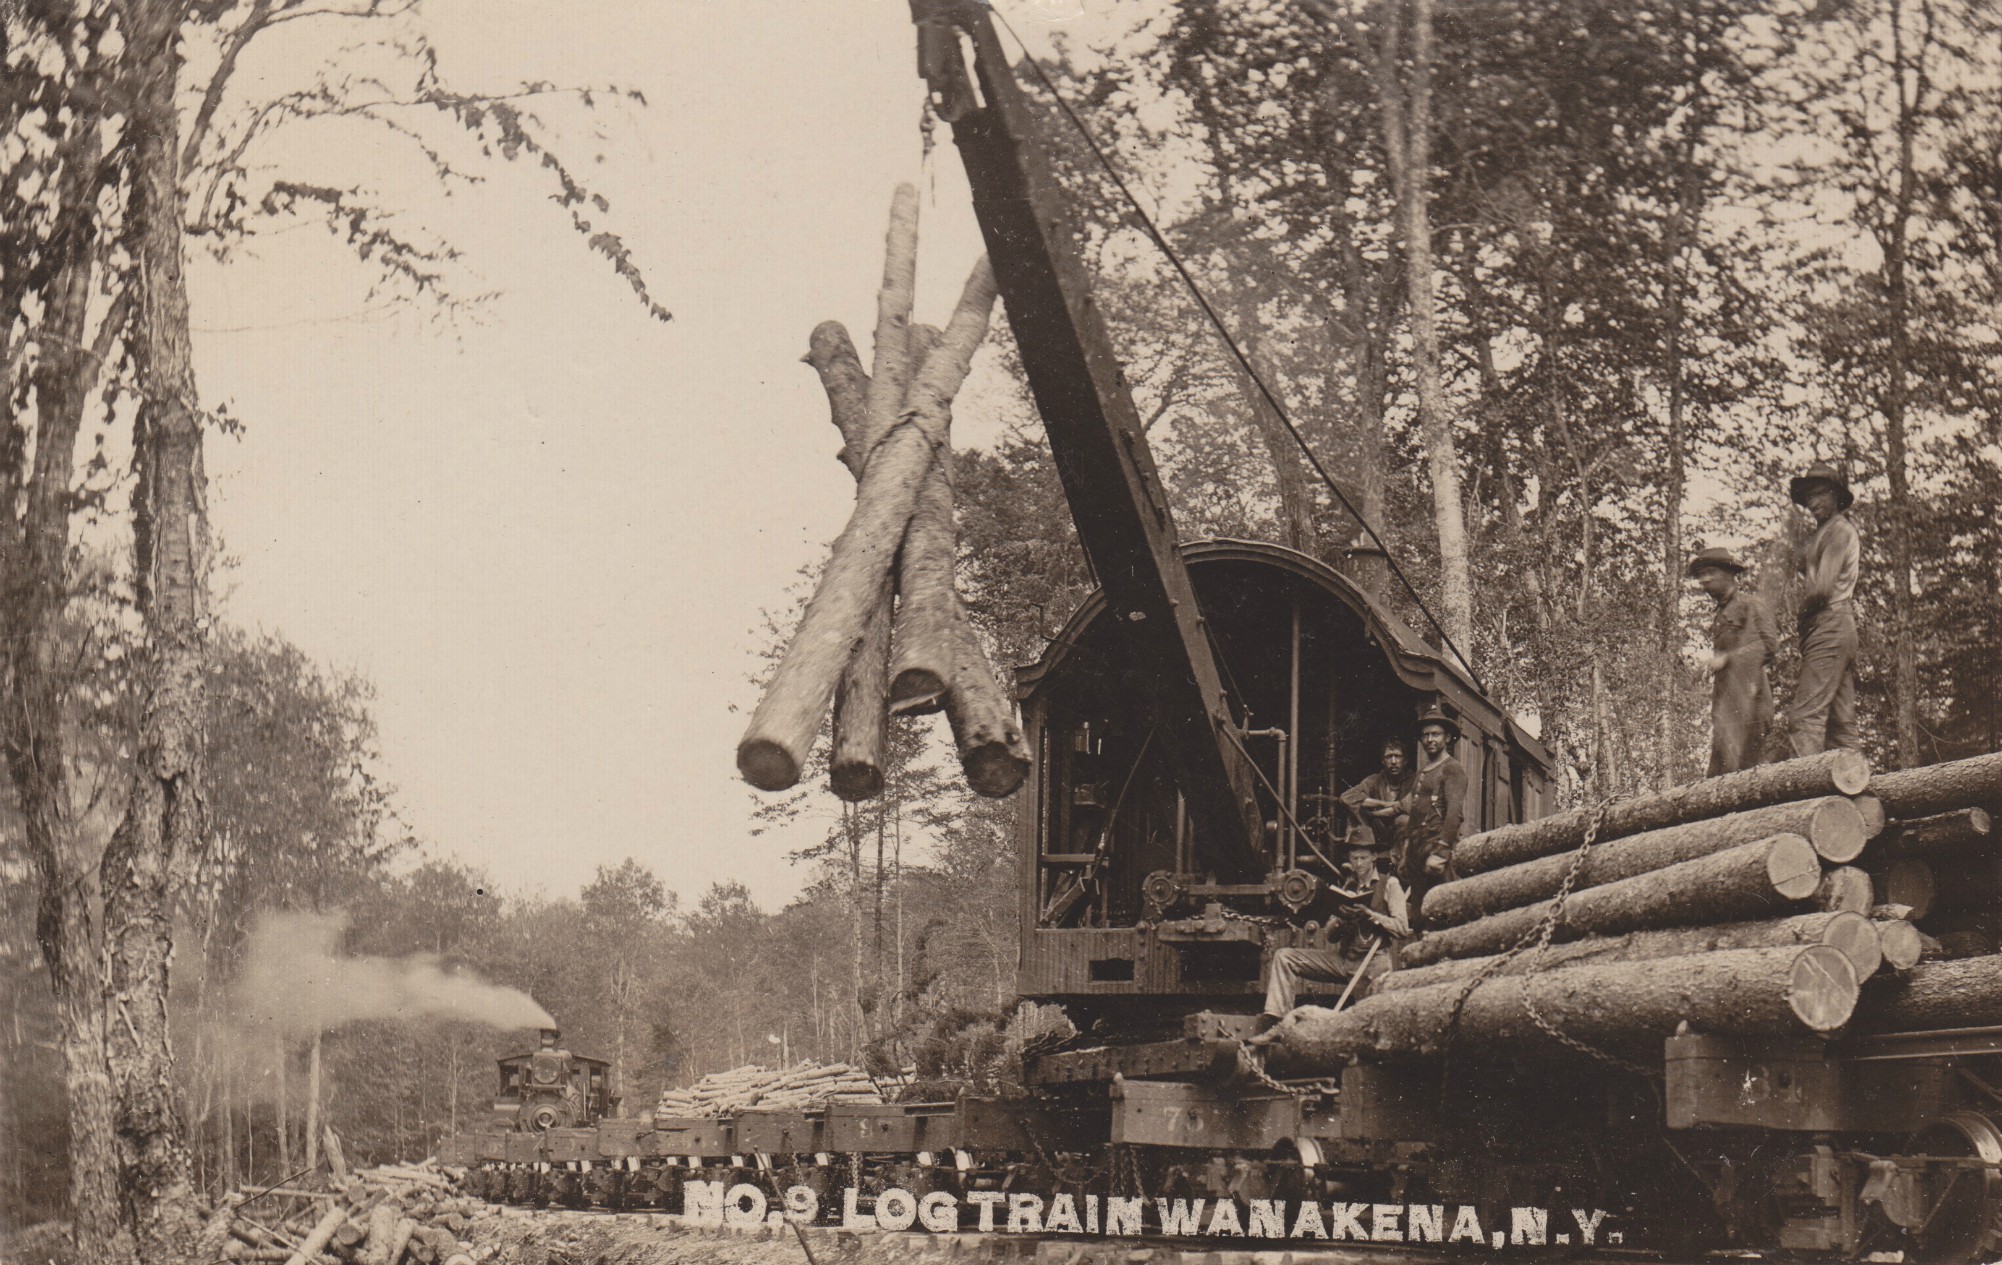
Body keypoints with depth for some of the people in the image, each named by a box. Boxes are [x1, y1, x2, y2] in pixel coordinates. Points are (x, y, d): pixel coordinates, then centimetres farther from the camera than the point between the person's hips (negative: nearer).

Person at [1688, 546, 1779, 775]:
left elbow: (1769, 644, -11)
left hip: (1746, 699, -7)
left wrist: (1727, 659, -13)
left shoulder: (1749, 604, -1)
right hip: (1725, 701, 7)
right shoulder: (1720, 614, 23)